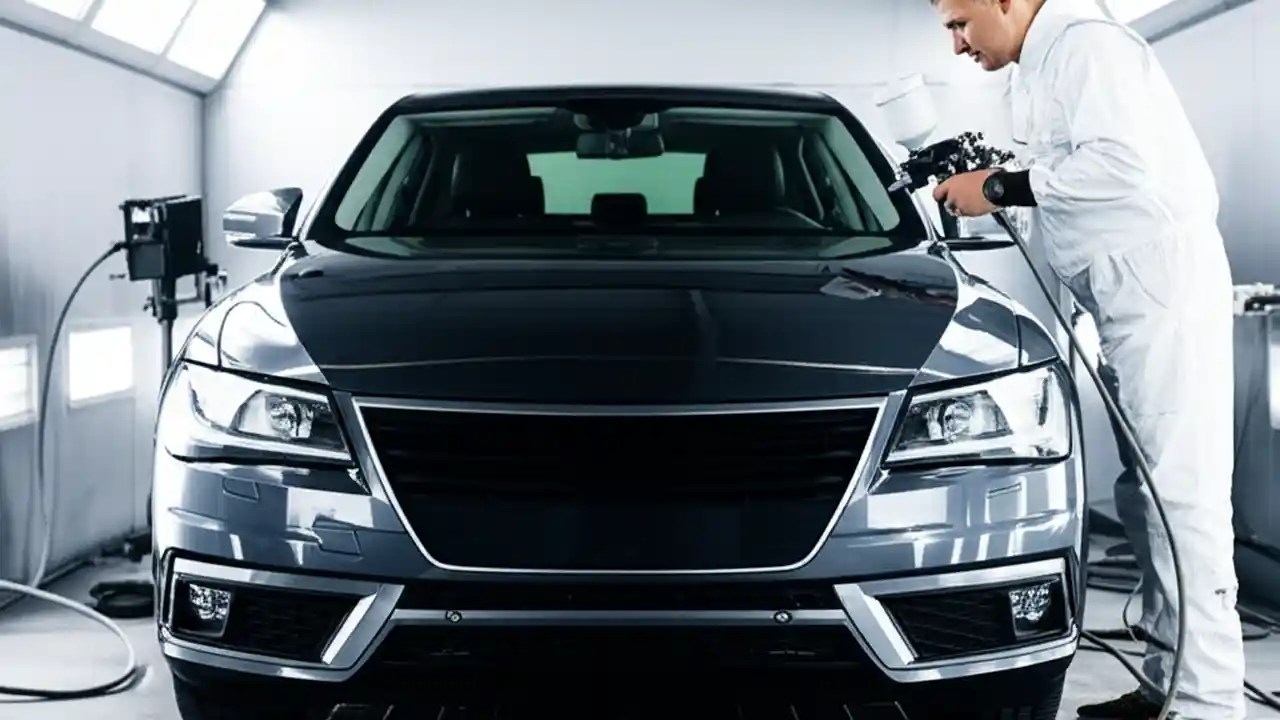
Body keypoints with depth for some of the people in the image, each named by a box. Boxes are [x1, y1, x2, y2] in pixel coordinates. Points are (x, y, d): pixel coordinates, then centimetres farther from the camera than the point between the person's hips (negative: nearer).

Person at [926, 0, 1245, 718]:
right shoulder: (1038, 68, 22)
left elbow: (1121, 162, -21)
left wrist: (1000, 188, -15)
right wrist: (991, 184, 8)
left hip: (1163, 285, -10)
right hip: (1125, 298, 10)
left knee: (1179, 494, -13)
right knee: (1147, 497, 9)